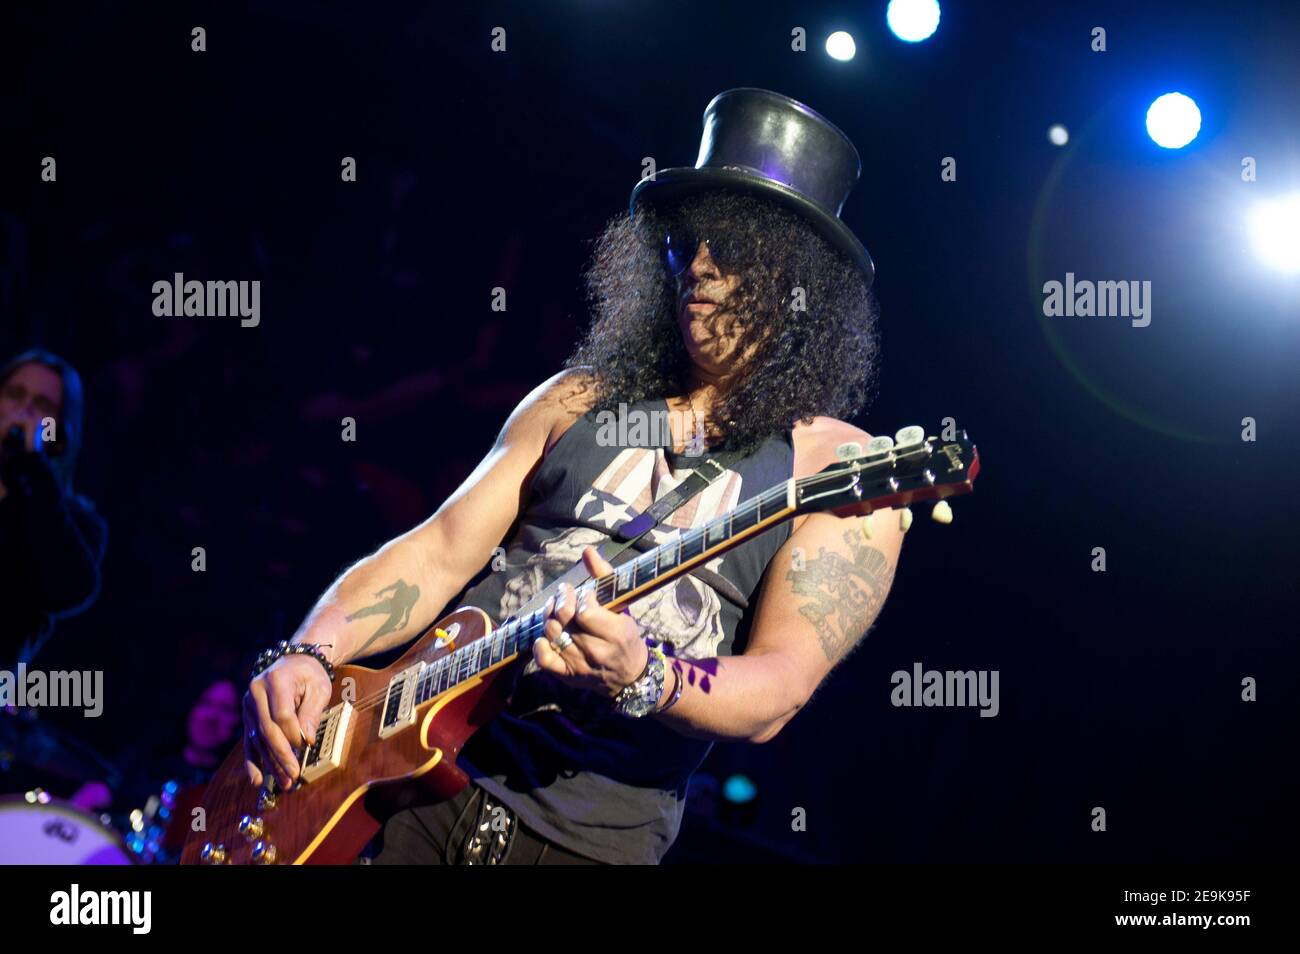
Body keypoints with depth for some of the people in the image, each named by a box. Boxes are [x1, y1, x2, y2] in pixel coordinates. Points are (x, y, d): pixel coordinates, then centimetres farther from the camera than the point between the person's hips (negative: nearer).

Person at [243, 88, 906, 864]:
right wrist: (310, 655, -7)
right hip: (415, 776, 3)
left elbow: (776, 693, -11)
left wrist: (638, 678, -30)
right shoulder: (580, 399, 14)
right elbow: (439, 552, 9)